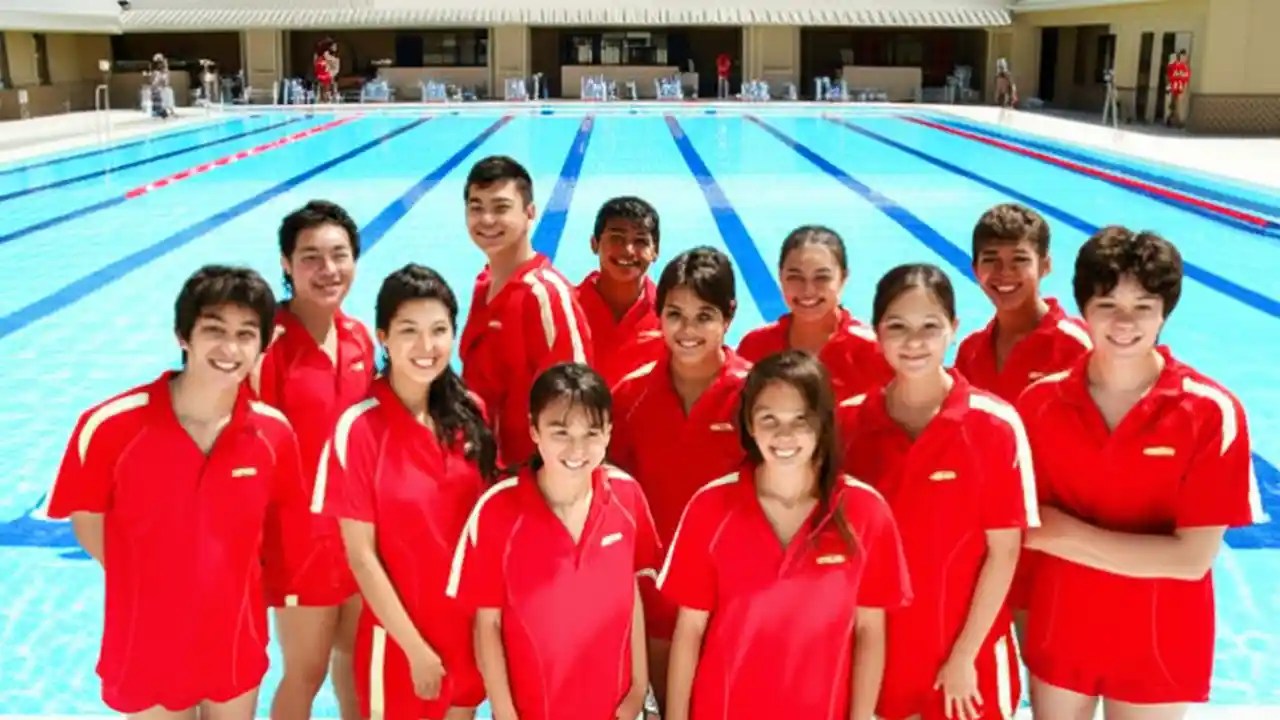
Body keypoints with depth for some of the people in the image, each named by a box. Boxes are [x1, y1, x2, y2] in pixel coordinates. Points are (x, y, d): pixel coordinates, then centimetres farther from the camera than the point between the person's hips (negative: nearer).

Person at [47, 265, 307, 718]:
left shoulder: (274, 433, -14)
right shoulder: (109, 426, -21)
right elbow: (85, 519, -5)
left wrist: (231, 590, 2)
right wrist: (150, 587, -4)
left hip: (238, 649, 2)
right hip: (145, 655, -2)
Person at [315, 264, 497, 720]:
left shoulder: (470, 415, -3)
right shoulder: (359, 429, -16)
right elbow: (361, 556, -14)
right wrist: (415, 646, -12)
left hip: (469, 629, 4)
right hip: (399, 636, -4)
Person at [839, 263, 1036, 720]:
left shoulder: (996, 425, -11)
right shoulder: (848, 421, -5)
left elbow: (1004, 550, -8)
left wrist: (964, 655, -8)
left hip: (965, 655, -2)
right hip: (873, 649, 2)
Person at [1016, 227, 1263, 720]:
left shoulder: (1211, 414, -16)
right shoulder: (1041, 403, -9)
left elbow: (1192, 558, -19)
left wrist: (1069, 534, -20)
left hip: (1159, 646, -1)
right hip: (1058, 637, 2)